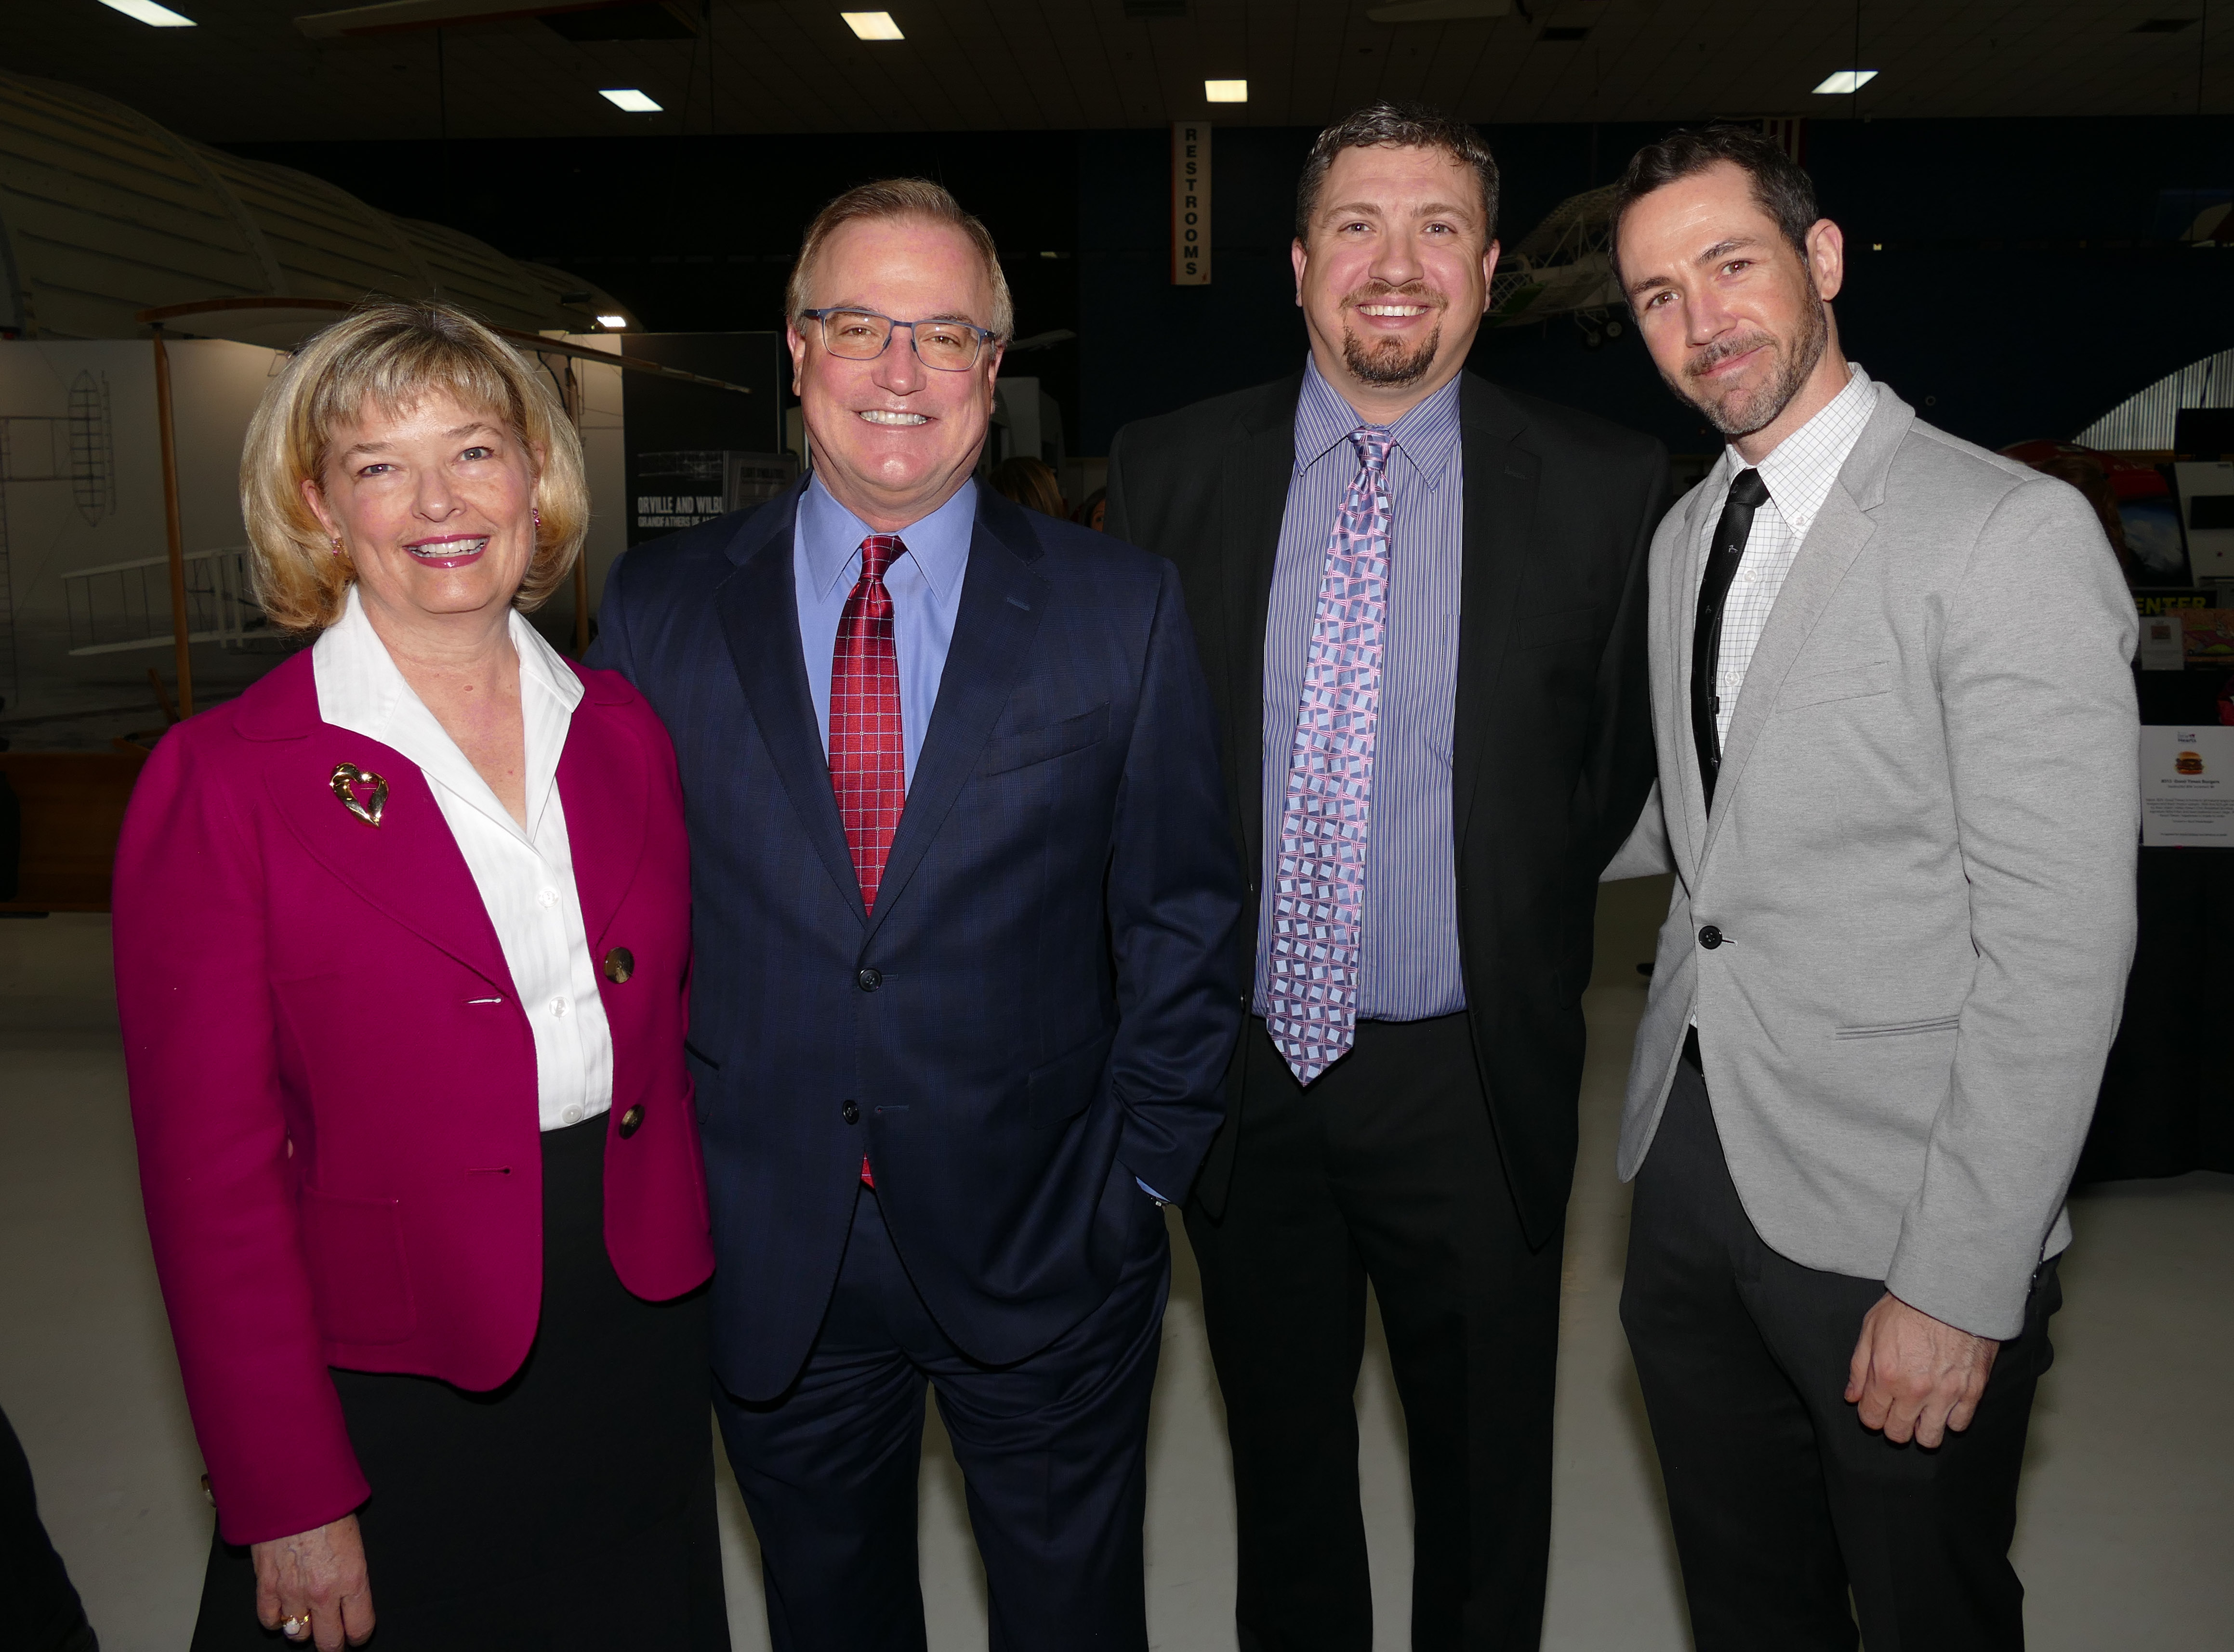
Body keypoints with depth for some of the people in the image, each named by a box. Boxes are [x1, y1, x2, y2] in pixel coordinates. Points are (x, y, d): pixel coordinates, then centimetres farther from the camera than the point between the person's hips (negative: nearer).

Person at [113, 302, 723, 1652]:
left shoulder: (624, 731, 2)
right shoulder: (223, 781, -11)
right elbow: (210, 1163, -10)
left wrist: (704, 1291, 3)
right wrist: (289, 1500, -10)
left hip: (646, 1344, 4)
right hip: (391, 1382, -4)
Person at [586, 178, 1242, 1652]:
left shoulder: (1125, 608, -4)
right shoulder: (657, 608, -2)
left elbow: (1183, 920, -1)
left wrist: (1140, 1180, -4)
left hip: (1044, 1254, 0)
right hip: (766, 1260, 1)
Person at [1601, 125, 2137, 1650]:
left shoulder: (2010, 533, -15)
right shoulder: (1686, 535, 10)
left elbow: (2059, 949, -18)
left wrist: (1961, 1289, -19)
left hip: (1892, 1221, -6)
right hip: (1693, 1167, 6)